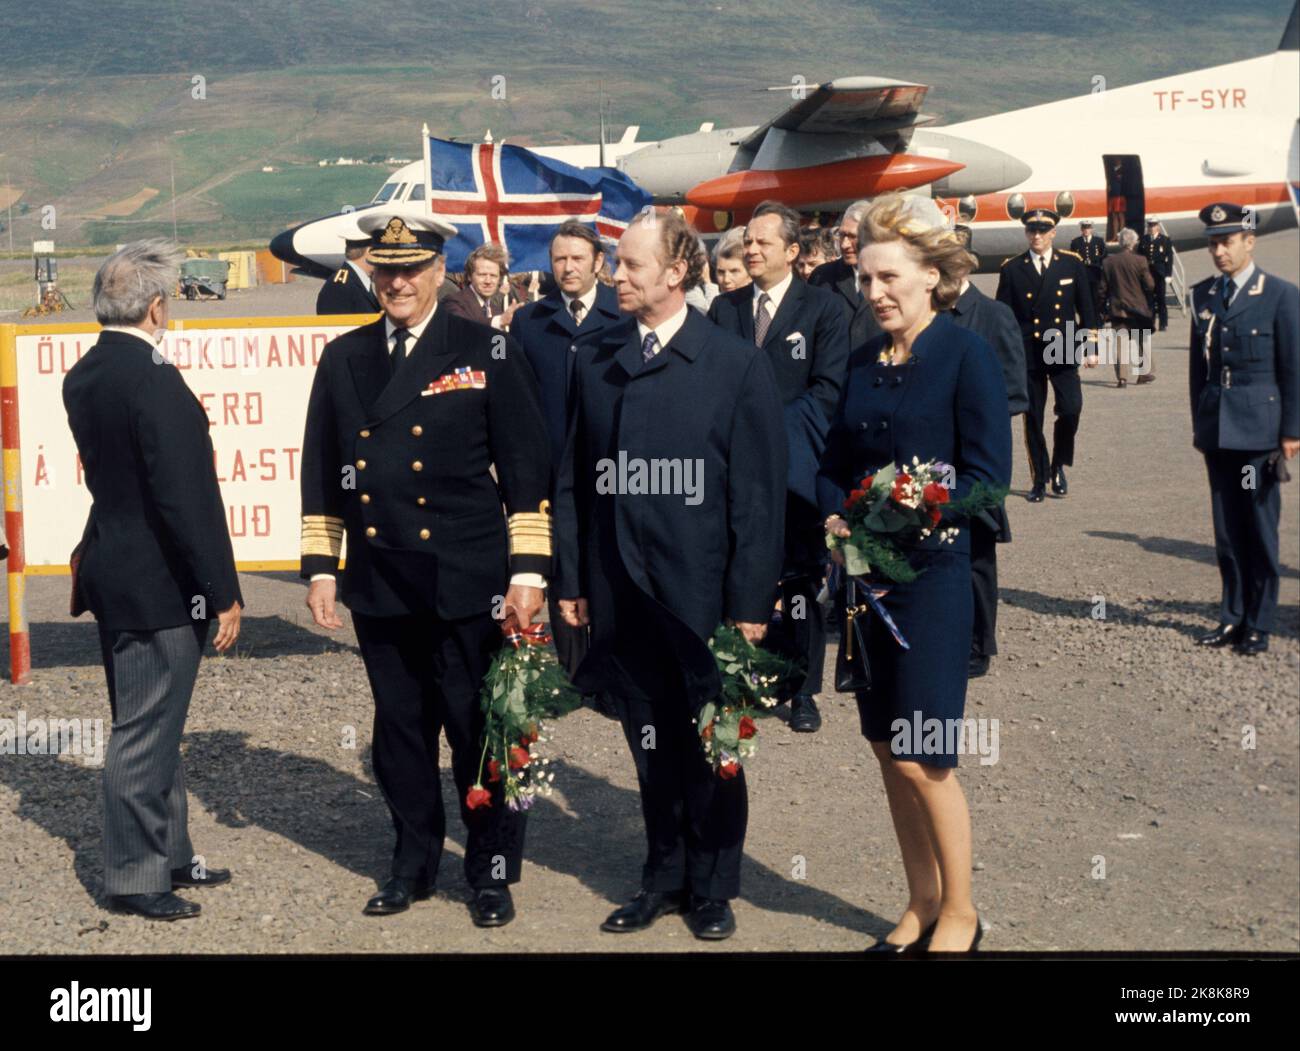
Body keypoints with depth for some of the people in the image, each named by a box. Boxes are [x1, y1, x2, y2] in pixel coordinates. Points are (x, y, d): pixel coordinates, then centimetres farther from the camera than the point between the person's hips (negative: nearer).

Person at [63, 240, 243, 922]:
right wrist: (223, 594, -19)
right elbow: (187, 499, -24)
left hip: (111, 571, 9)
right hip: (156, 584, -9)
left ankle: (169, 854, 32)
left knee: (153, 726, 20)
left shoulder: (84, 376, 6)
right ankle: (133, 878, 12)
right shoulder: (154, 381, -22)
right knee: (144, 733, 2)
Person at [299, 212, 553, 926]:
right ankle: (413, 862, 26)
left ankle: (492, 871, 17)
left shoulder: (487, 352, 0)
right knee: (399, 728, 11)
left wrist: (528, 570, -7)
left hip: (466, 584, -3)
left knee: (478, 728, 3)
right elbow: (321, 472, 14)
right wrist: (319, 567, 9)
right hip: (379, 585, 3)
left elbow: (526, 467, -2)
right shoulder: (343, 359, 10)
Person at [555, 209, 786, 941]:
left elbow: (761, 493, -6)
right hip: (622, 595, 3)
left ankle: (713, 887, 24)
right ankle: (665, 878, 27)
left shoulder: (738, 365, -5)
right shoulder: (597, 364, 7)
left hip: (701, 595, -3)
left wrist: (752, 601, -9)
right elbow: (574, 481, 9)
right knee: (652, 745, 12)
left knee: (709, 746, 8)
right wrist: (571, 580, 5)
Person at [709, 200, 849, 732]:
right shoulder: (725, 308, 11)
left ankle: (803, 690, 9)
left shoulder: (822, 307, 0)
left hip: (795, 468, -3)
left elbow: (827, 388, -6)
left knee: (801, 578, 1)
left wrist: (776, 430, -13)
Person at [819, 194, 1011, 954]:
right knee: (888, 748, 9)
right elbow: (835, 464, 14)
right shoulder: (863, 363, 10)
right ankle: (921, 905, 23)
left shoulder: (968, 356, -8)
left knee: (921, 756, -4)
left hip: (935, 572, -6)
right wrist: (836, 521, -6)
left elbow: (988, 473, -12)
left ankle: (959, 913, 13)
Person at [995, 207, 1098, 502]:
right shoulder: (1012, 269, 4)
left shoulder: (1072, 264, 6)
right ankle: (1039, 480, 15)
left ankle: (1059, 466, 8)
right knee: (1033, 420, 3)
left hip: (1063, 353, 0)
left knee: (1071, 409, -14)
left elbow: (1086, 308, 9)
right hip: (1028, 356, 0)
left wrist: (1091, 348, 4)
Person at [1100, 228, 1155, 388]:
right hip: (1138, 307, -1)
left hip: (1117, 307, 1)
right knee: (1142, 341, 15)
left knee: (1120, 343, 0)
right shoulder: (1139, 260, -11)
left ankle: (1122, 377, -10)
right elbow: (1149, 285, -9)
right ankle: (1145, 372, 22)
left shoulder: (1109, 261, -3)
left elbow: (1103, 288, 2)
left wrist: (1104, 305, 12)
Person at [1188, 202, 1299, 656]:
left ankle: (1259, 624, 8)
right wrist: (1199, 423, 11)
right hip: (1216, 429, 4)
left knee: (1259, 528, 0)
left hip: (1259, 430, -4)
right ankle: (1233, 616, 17)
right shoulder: (1203, 294, 10)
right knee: (1226, 528, 8)